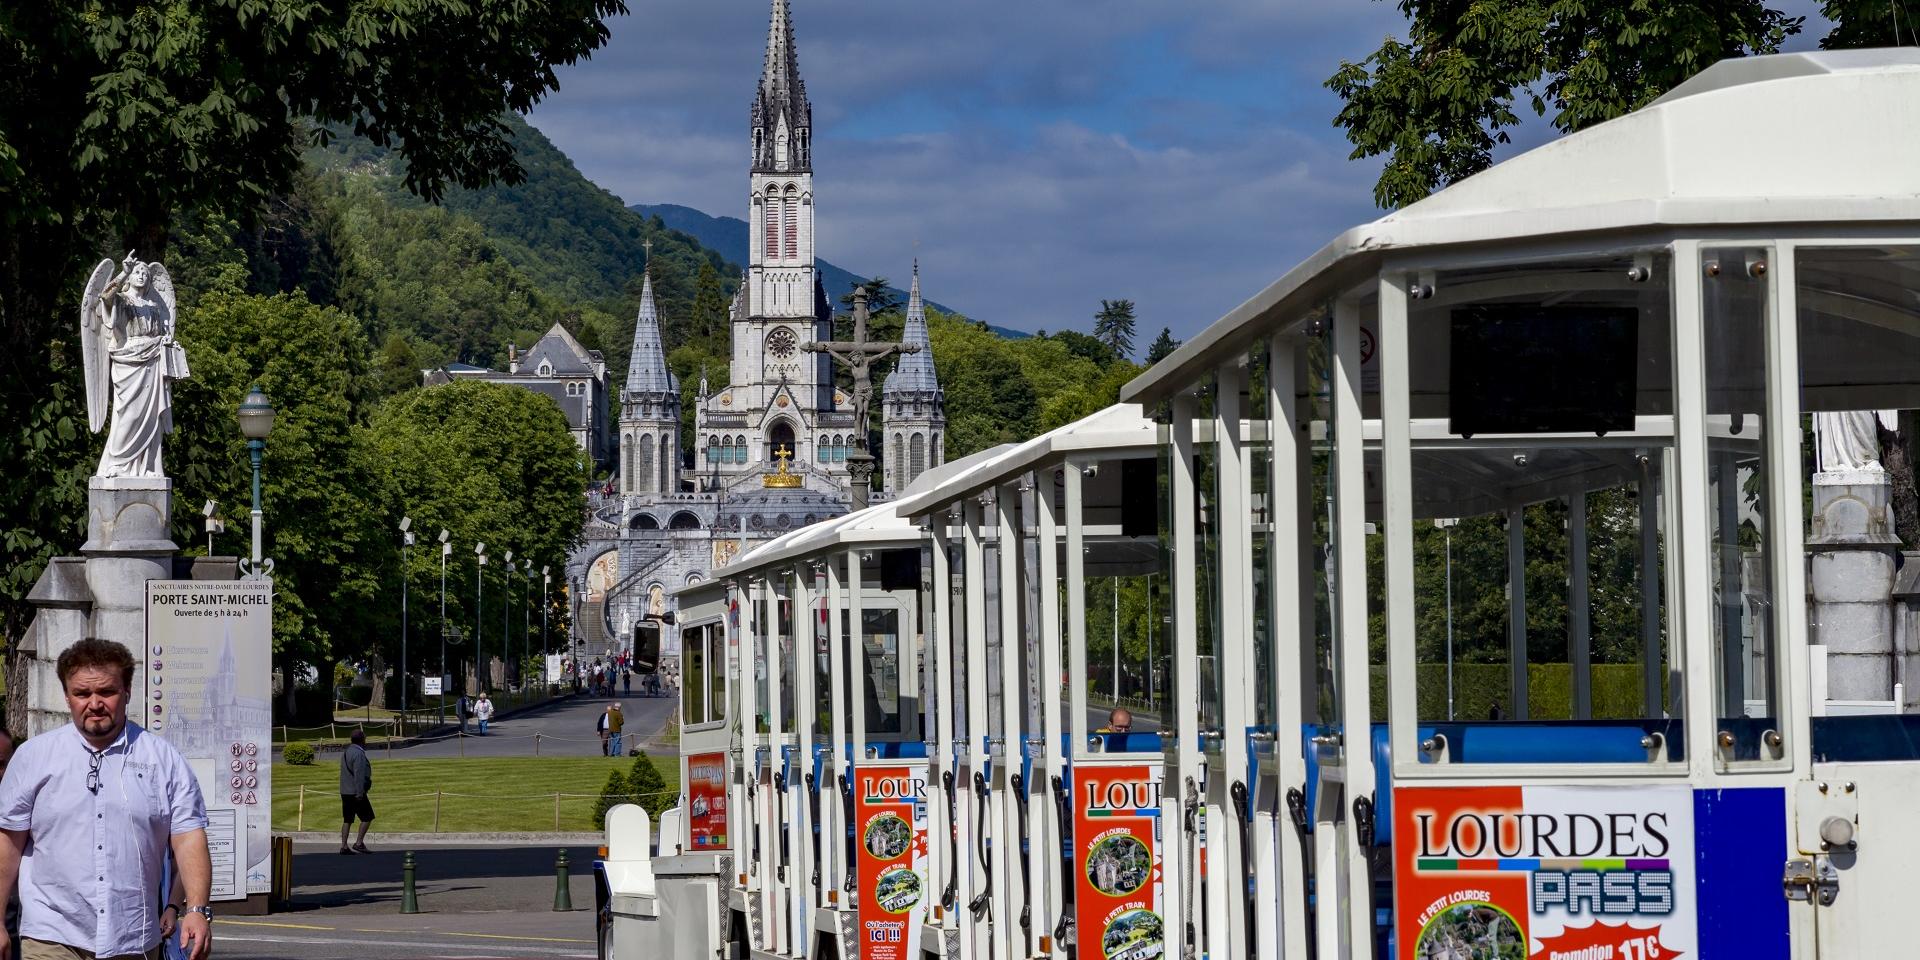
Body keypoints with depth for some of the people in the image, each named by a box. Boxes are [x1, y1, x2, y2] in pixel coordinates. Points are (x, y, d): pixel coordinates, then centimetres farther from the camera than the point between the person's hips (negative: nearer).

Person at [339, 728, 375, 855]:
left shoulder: (346, 752, 16)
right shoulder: (358, 754, -15)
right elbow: (359, 775, -21)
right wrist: (360, 793, -23)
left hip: (345, 792, 9)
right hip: (355, 792, -9)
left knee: (347, 819, 8)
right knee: (367, 817, -1)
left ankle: (343, 846, 5)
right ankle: (359, 843, -7)